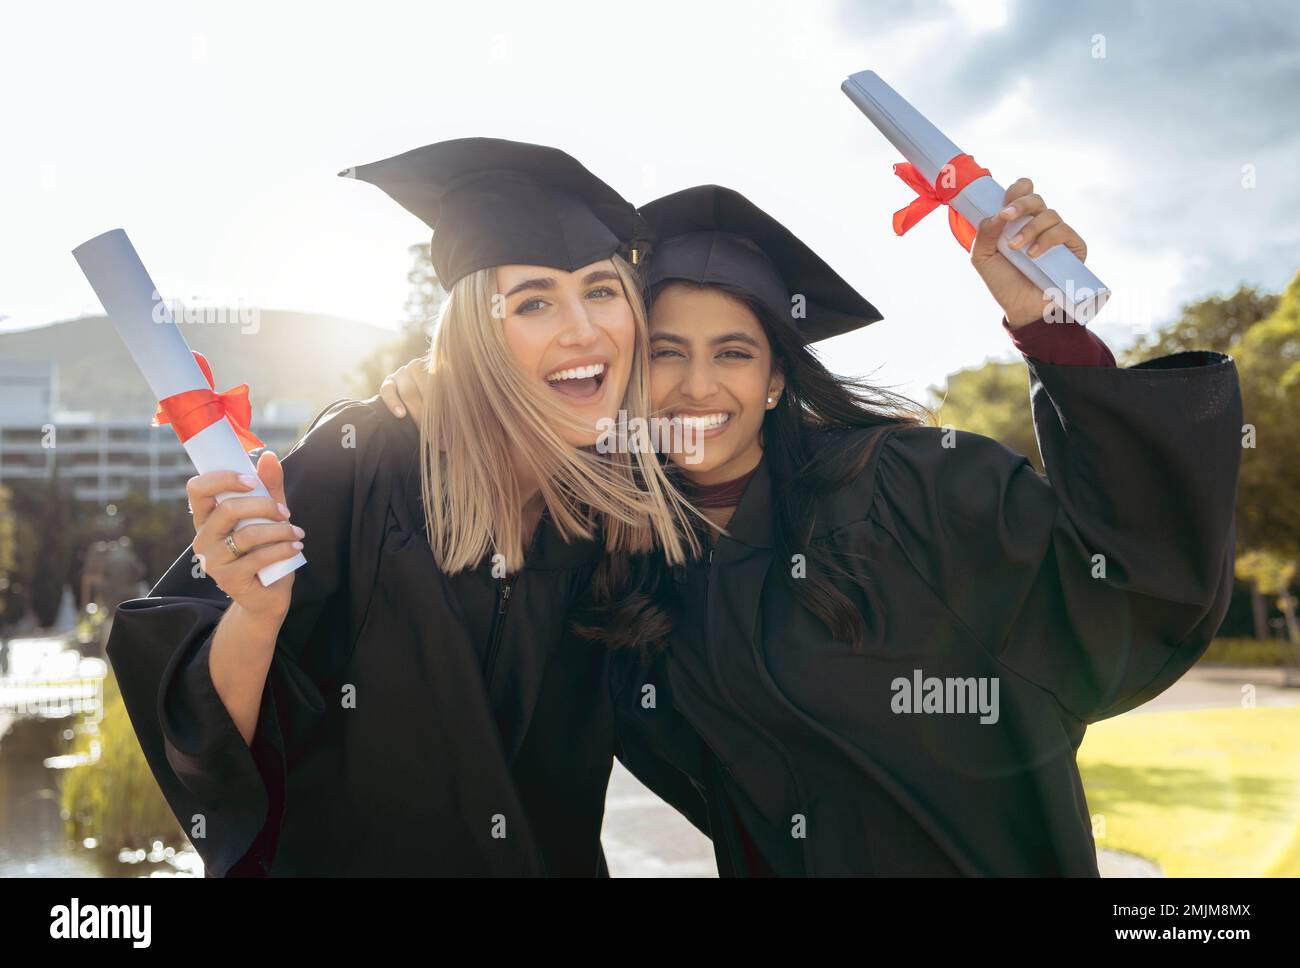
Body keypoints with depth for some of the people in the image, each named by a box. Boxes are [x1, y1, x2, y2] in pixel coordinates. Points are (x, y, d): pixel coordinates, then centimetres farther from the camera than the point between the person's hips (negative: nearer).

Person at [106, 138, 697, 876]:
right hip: (338, 855, -3)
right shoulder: (360, 460, -21)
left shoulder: (631, 507, -11)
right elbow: (210, 740, -21)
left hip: (550, 858, 3)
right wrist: (256, 614, -38)